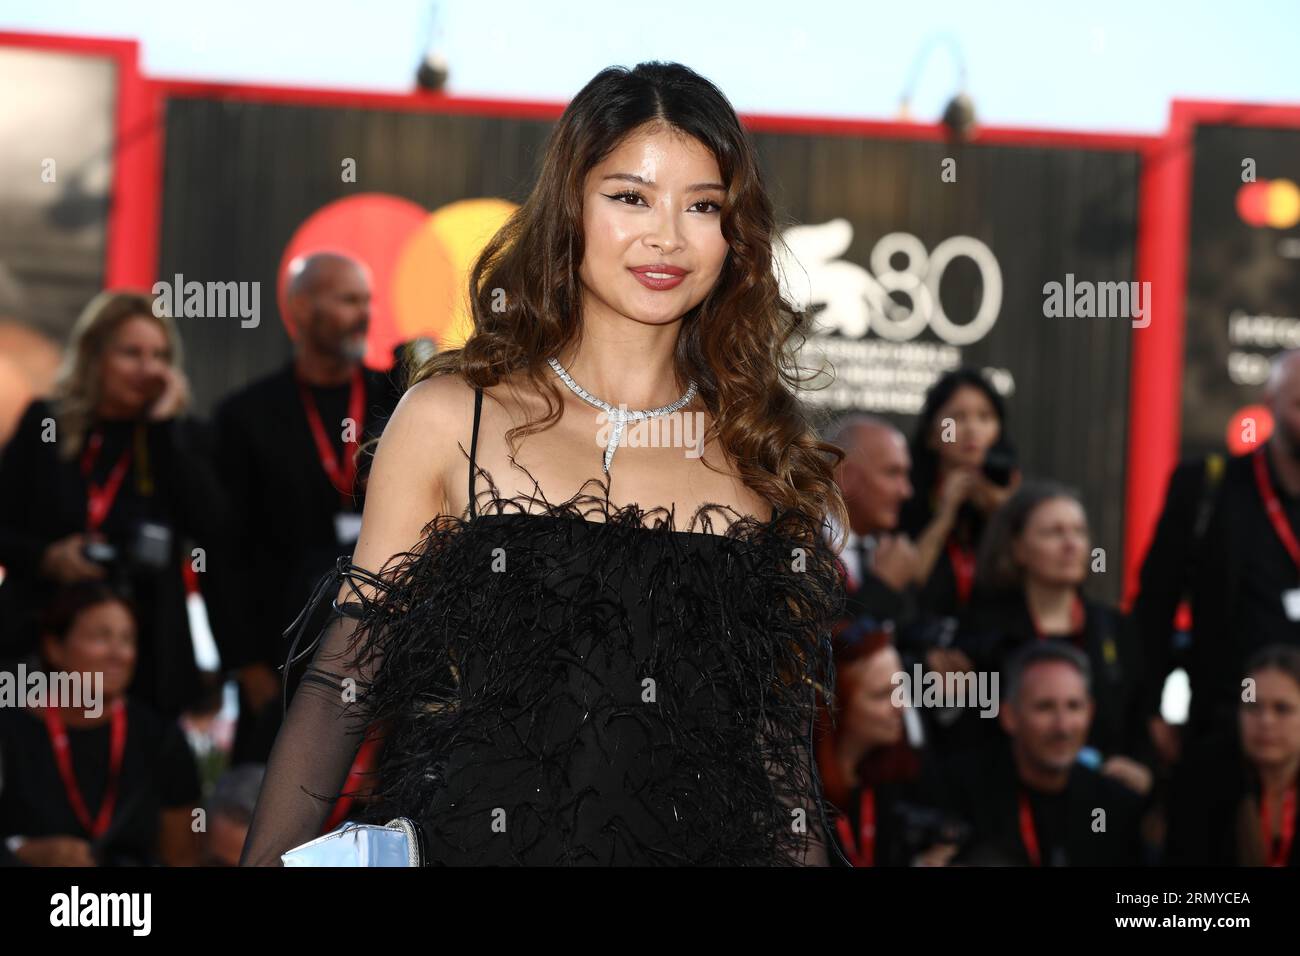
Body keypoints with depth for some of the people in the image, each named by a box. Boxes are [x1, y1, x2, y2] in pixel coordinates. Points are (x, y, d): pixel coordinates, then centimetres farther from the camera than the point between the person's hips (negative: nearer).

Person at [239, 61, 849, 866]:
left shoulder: (771, 456, 6)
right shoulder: (450, 418, 0)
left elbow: (784, 744, 10)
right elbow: (341, 684, -1)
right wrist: (269, 859, -9)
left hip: (701, 844, 2)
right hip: (470, 842, -2)